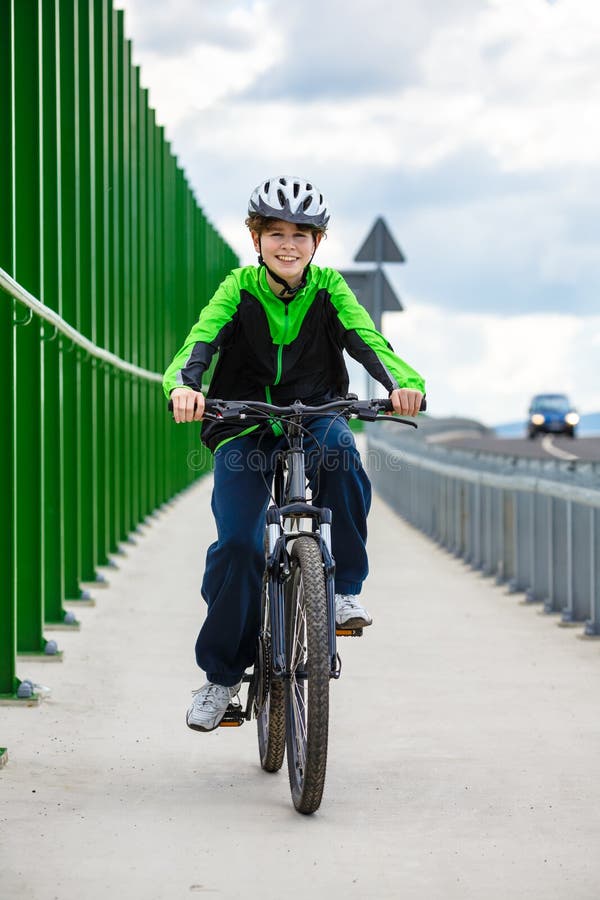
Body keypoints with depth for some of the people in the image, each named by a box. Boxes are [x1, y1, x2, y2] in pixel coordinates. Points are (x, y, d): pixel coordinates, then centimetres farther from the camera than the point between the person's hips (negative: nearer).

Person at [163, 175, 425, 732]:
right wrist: (184, 385, -45)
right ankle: (221, 672, 1)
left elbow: (368, 341, -18)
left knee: (338, 450, -36)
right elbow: (202, 338, -22)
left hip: (314, 415, 0)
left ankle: (343, 588, -21)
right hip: (243, 428, 0)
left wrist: (404, 384, -39)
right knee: (237, 544, -17)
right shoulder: (239, 290, -6)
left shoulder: (329, 289, -4)